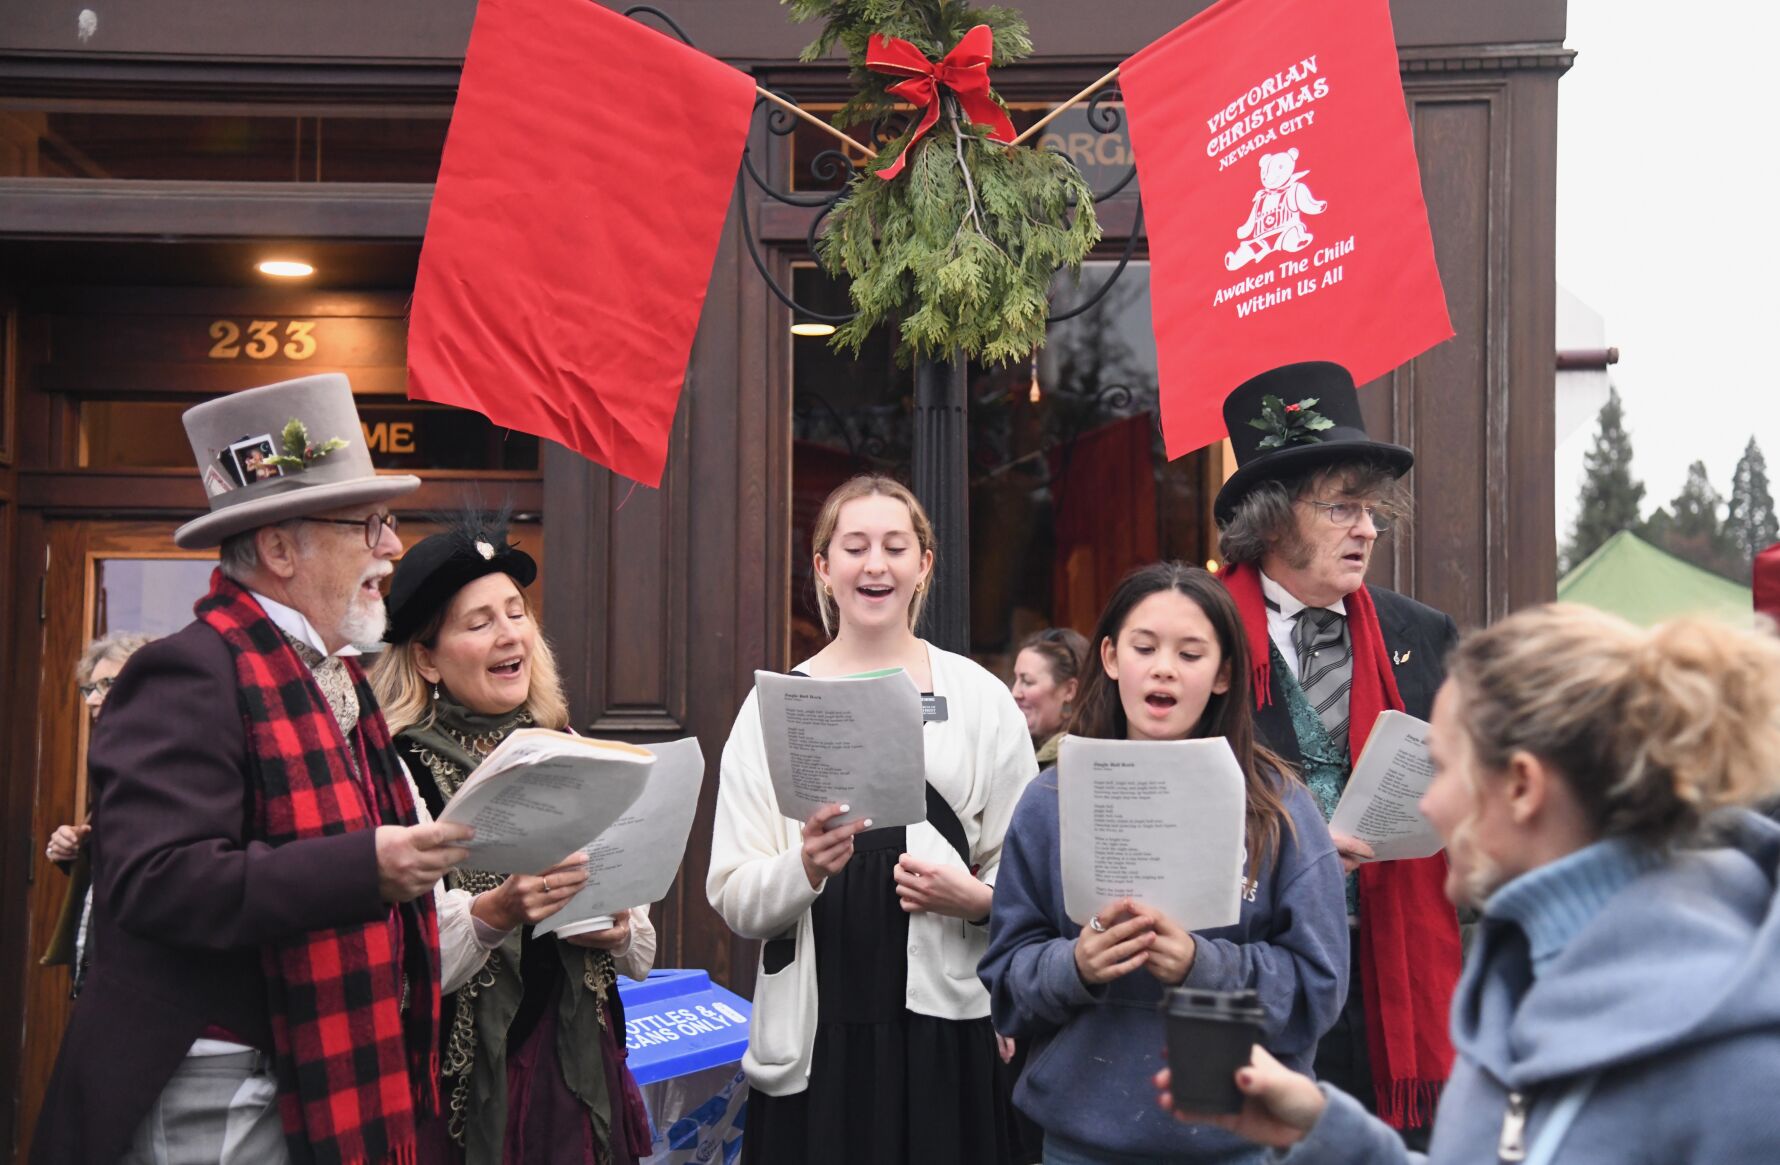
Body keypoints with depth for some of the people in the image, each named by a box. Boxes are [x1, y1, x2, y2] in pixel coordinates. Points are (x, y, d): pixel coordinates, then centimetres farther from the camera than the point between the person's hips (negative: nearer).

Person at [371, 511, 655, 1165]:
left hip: (579, 1067, 5)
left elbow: (641, 947, 12)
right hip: (462, 1079, -5)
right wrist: (493, 913, -30)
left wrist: (617, 931, -8)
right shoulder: (399, 767, -11)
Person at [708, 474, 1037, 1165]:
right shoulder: (775, 704, 3)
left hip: (946, 1028, 1)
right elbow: (733, 901, 0)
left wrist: (976, 899, -11)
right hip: (816, 1033, 0)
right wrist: (805, 867, -18)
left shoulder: (981, 698, 5)